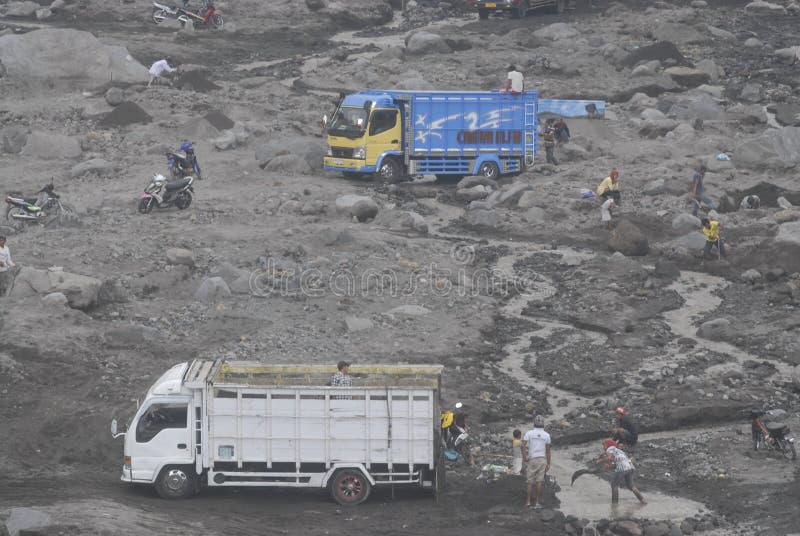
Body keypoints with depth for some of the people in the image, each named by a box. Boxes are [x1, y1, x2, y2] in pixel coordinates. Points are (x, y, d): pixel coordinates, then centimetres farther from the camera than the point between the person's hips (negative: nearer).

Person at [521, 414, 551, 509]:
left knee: (530, 482, 7)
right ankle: (537, 503, -3)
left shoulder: (529, 433, -2)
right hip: (542, 459, 0)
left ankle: (528, 502, 0)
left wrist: (524, 457, -15)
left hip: (531, 460, 0)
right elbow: (548, 451, 1)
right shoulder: (546, 435, 1)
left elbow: (523, 446, -16)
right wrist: (548, 464, 5)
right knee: (539, 482, 0)